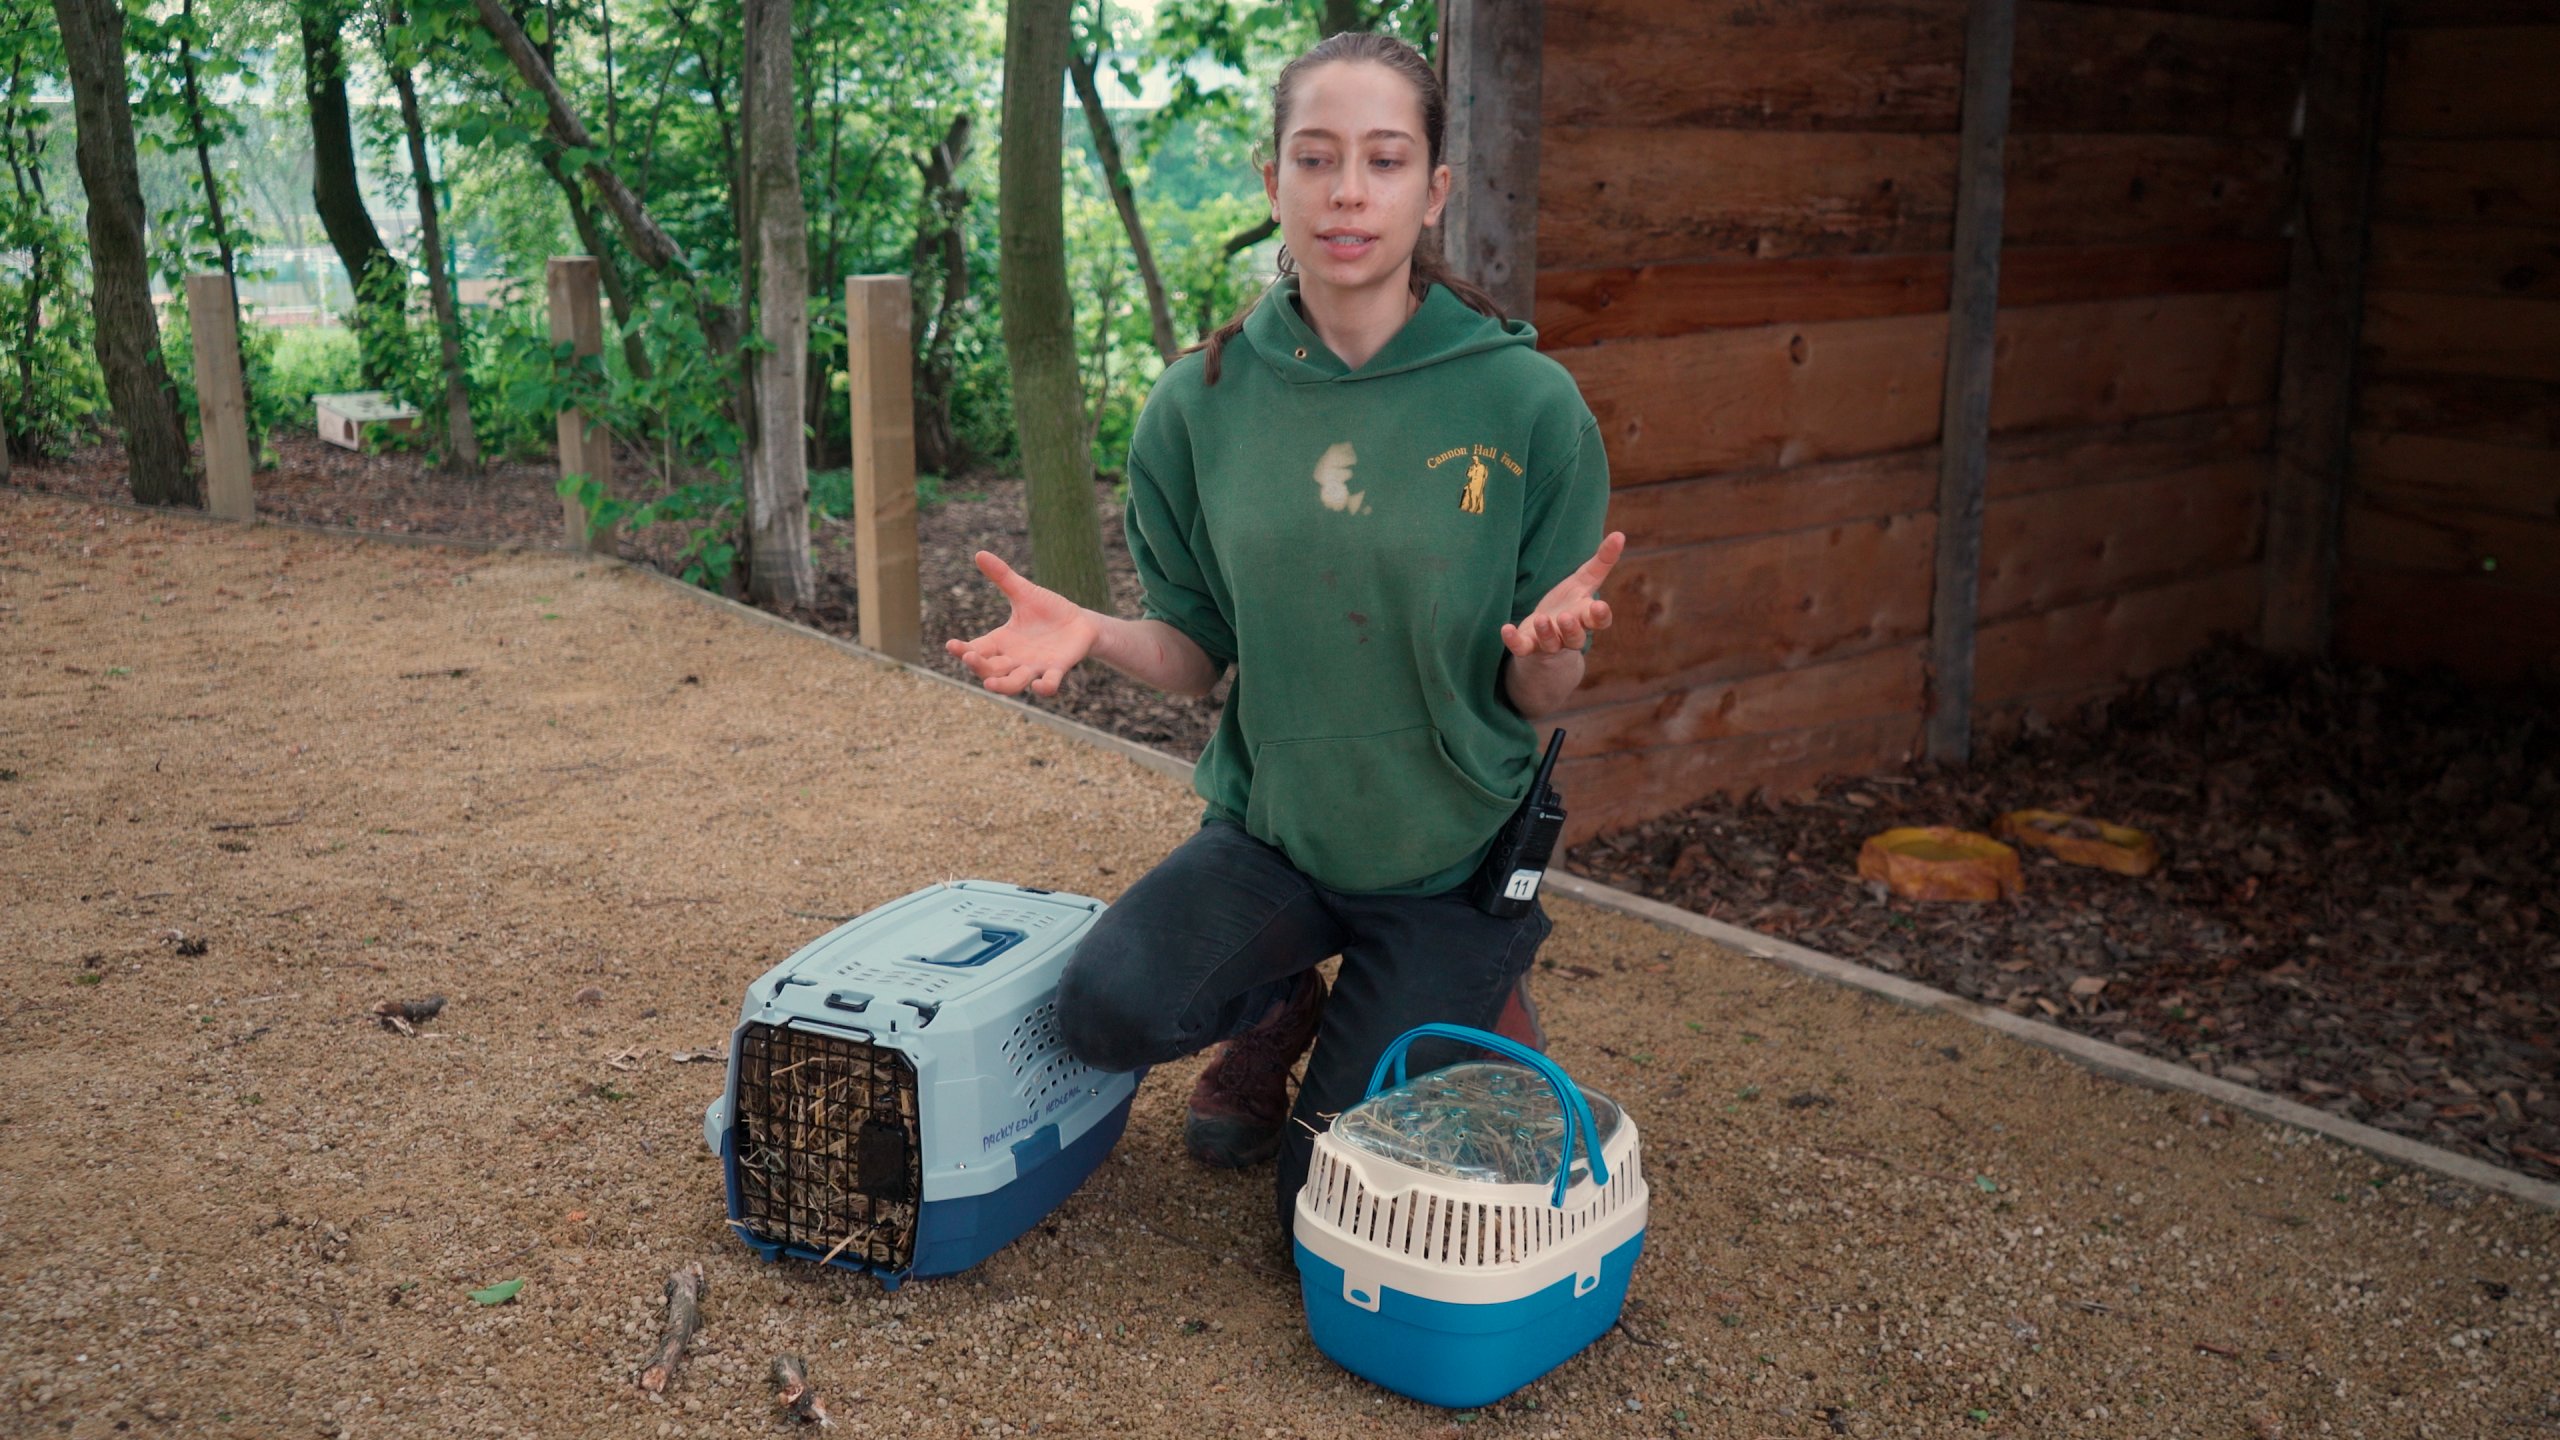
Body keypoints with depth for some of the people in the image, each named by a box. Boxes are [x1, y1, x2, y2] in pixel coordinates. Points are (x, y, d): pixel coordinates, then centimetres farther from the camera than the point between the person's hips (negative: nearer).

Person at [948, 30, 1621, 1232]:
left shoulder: (1526, 403, -14)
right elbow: (1198, 655, 0)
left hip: (1453, 850, -2)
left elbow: (1536, 695, -9)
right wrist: (1095, 633, -21)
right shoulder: (1201, 405, -7)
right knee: (1108, 1008, -26)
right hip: (1271, 827, 2)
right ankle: (1285, 1010, 10)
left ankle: (1483, 1001, 32)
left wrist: (1550, 645, -33)